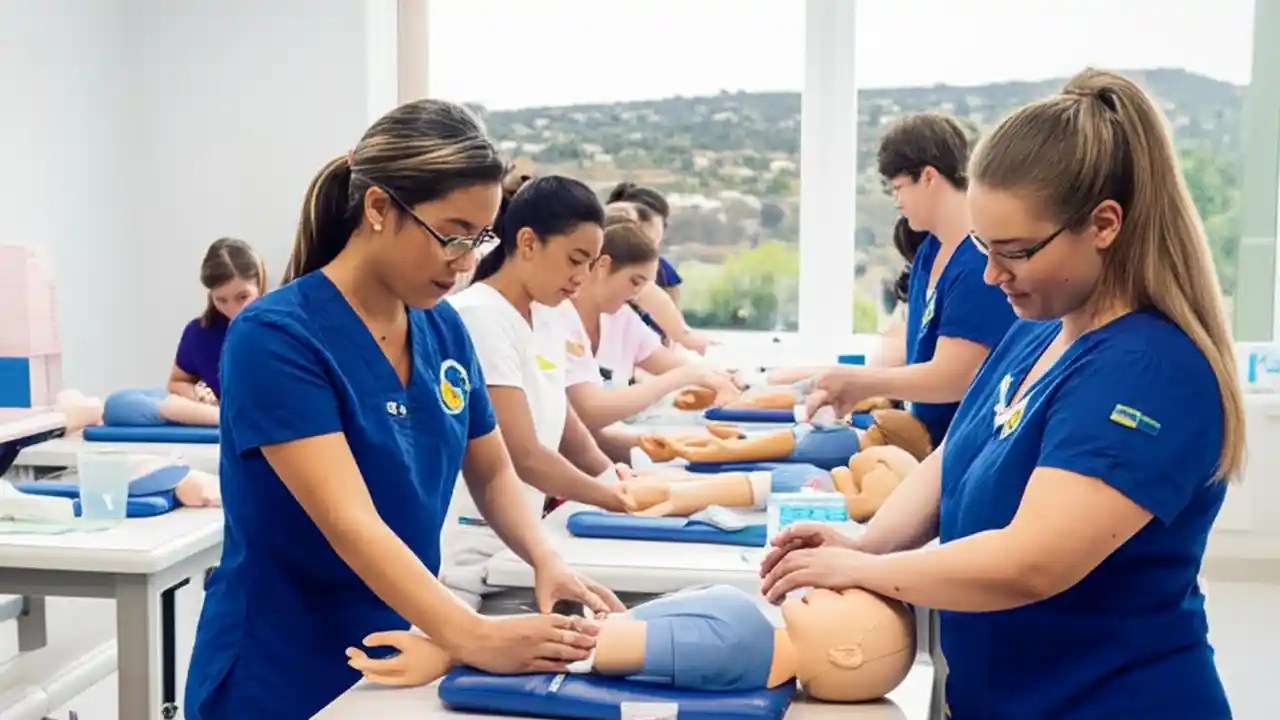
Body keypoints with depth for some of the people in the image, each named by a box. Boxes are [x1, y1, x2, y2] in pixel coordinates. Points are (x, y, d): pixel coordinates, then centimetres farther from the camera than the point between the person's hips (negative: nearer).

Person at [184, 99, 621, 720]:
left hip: (398, 661, 6)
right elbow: (350, 524, -29)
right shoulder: (274, 337, -20)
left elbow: (492, 473, 8)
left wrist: (545, 561, -10)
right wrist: (472, 638, -39)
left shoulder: (443, 329, -1)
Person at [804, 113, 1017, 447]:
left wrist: (861, 381, -11)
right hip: (933, 439, 8)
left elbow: (952, 378, -23)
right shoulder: (929, 251, 7)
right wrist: (849, 387, 3)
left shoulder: (980, 261, -23)